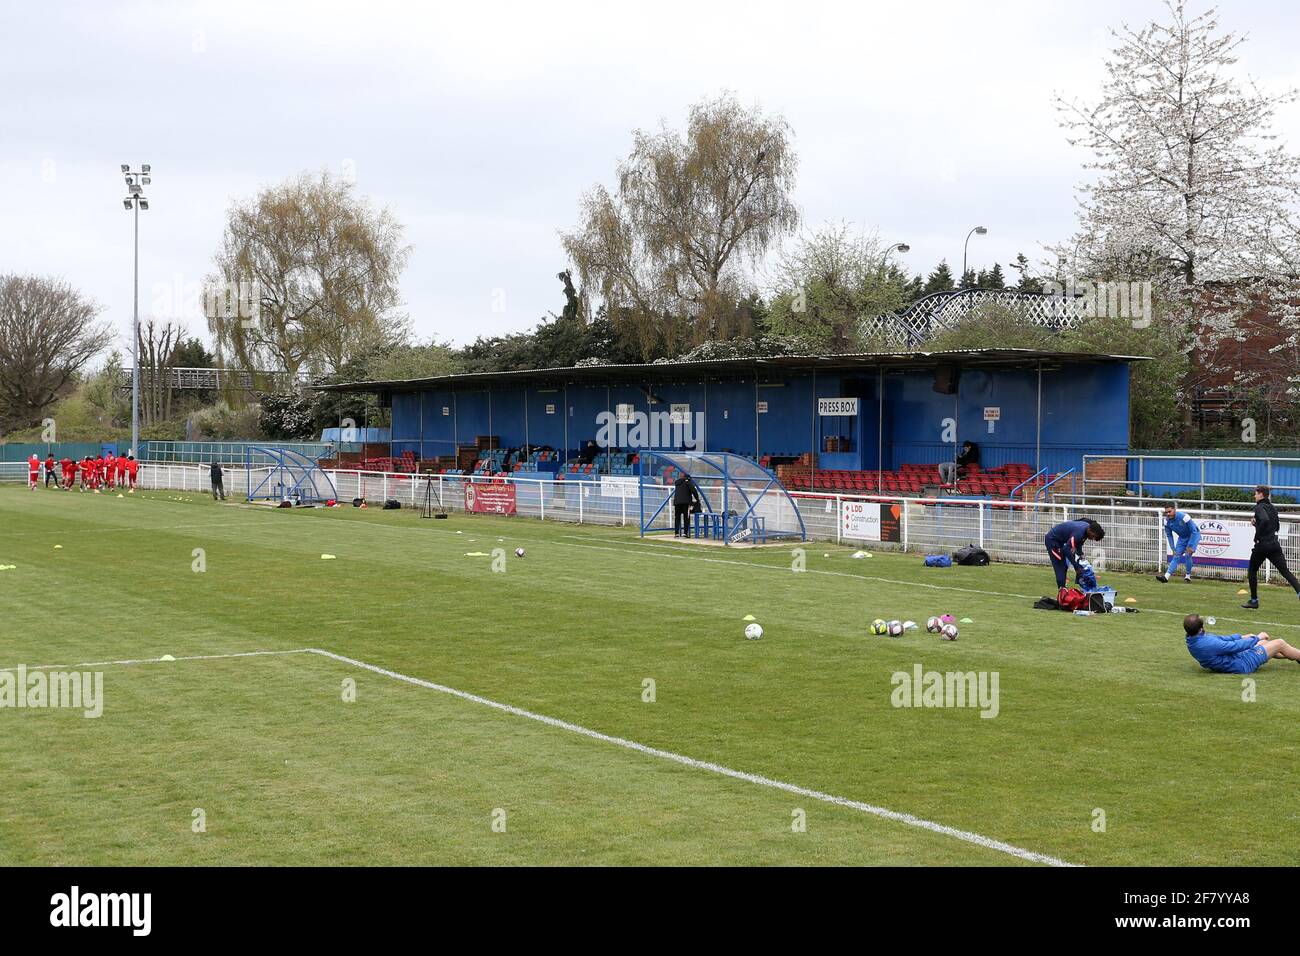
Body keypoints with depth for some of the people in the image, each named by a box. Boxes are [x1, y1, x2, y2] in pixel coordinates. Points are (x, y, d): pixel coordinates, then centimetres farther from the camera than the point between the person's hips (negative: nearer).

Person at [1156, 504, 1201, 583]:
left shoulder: (1184, 517, -33)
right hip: (1182, 537, 5)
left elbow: (1194, 531, -25)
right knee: (1176, 556, -6)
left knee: (1187, 555, -20)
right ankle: (1166, 577, -14)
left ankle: (1188, 576, -3)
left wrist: (1190, 546, -23)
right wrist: (1173, 549, -7)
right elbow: (1169, 535, -1)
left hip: (1194, 535, -5)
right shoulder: (1167, 521, -16)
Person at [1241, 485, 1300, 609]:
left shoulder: (1260, 507, -9)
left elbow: (1265, 520, -28)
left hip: (1262, 544, -6)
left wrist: (1257, 536, -18)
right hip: (1275, 544, 6)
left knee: (1252, 571, 12)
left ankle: (1254, 601, 15)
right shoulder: (1273, 508, 16)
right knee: (1285, 571, 0)